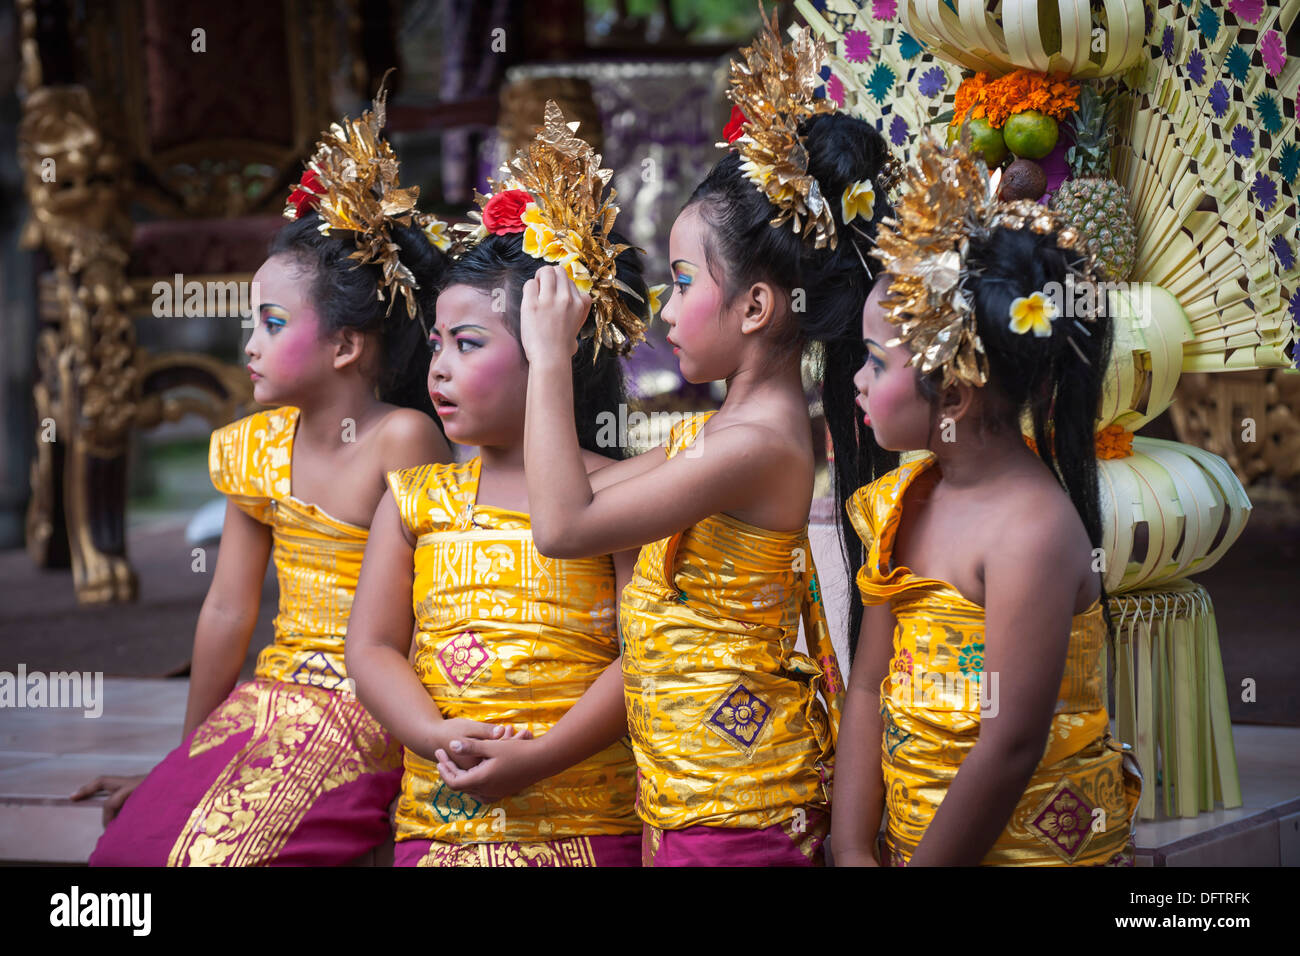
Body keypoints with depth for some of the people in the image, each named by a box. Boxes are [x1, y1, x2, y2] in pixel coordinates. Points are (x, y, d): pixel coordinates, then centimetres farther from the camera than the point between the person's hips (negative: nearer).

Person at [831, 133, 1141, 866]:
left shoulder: (1032, 529, -21)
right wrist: (854, 851, -4)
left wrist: (924, 864, -17)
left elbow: (1012, 747, -22)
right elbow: (869, 689, 4)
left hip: (1031, 845, -7)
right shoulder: (906, 503, 4)